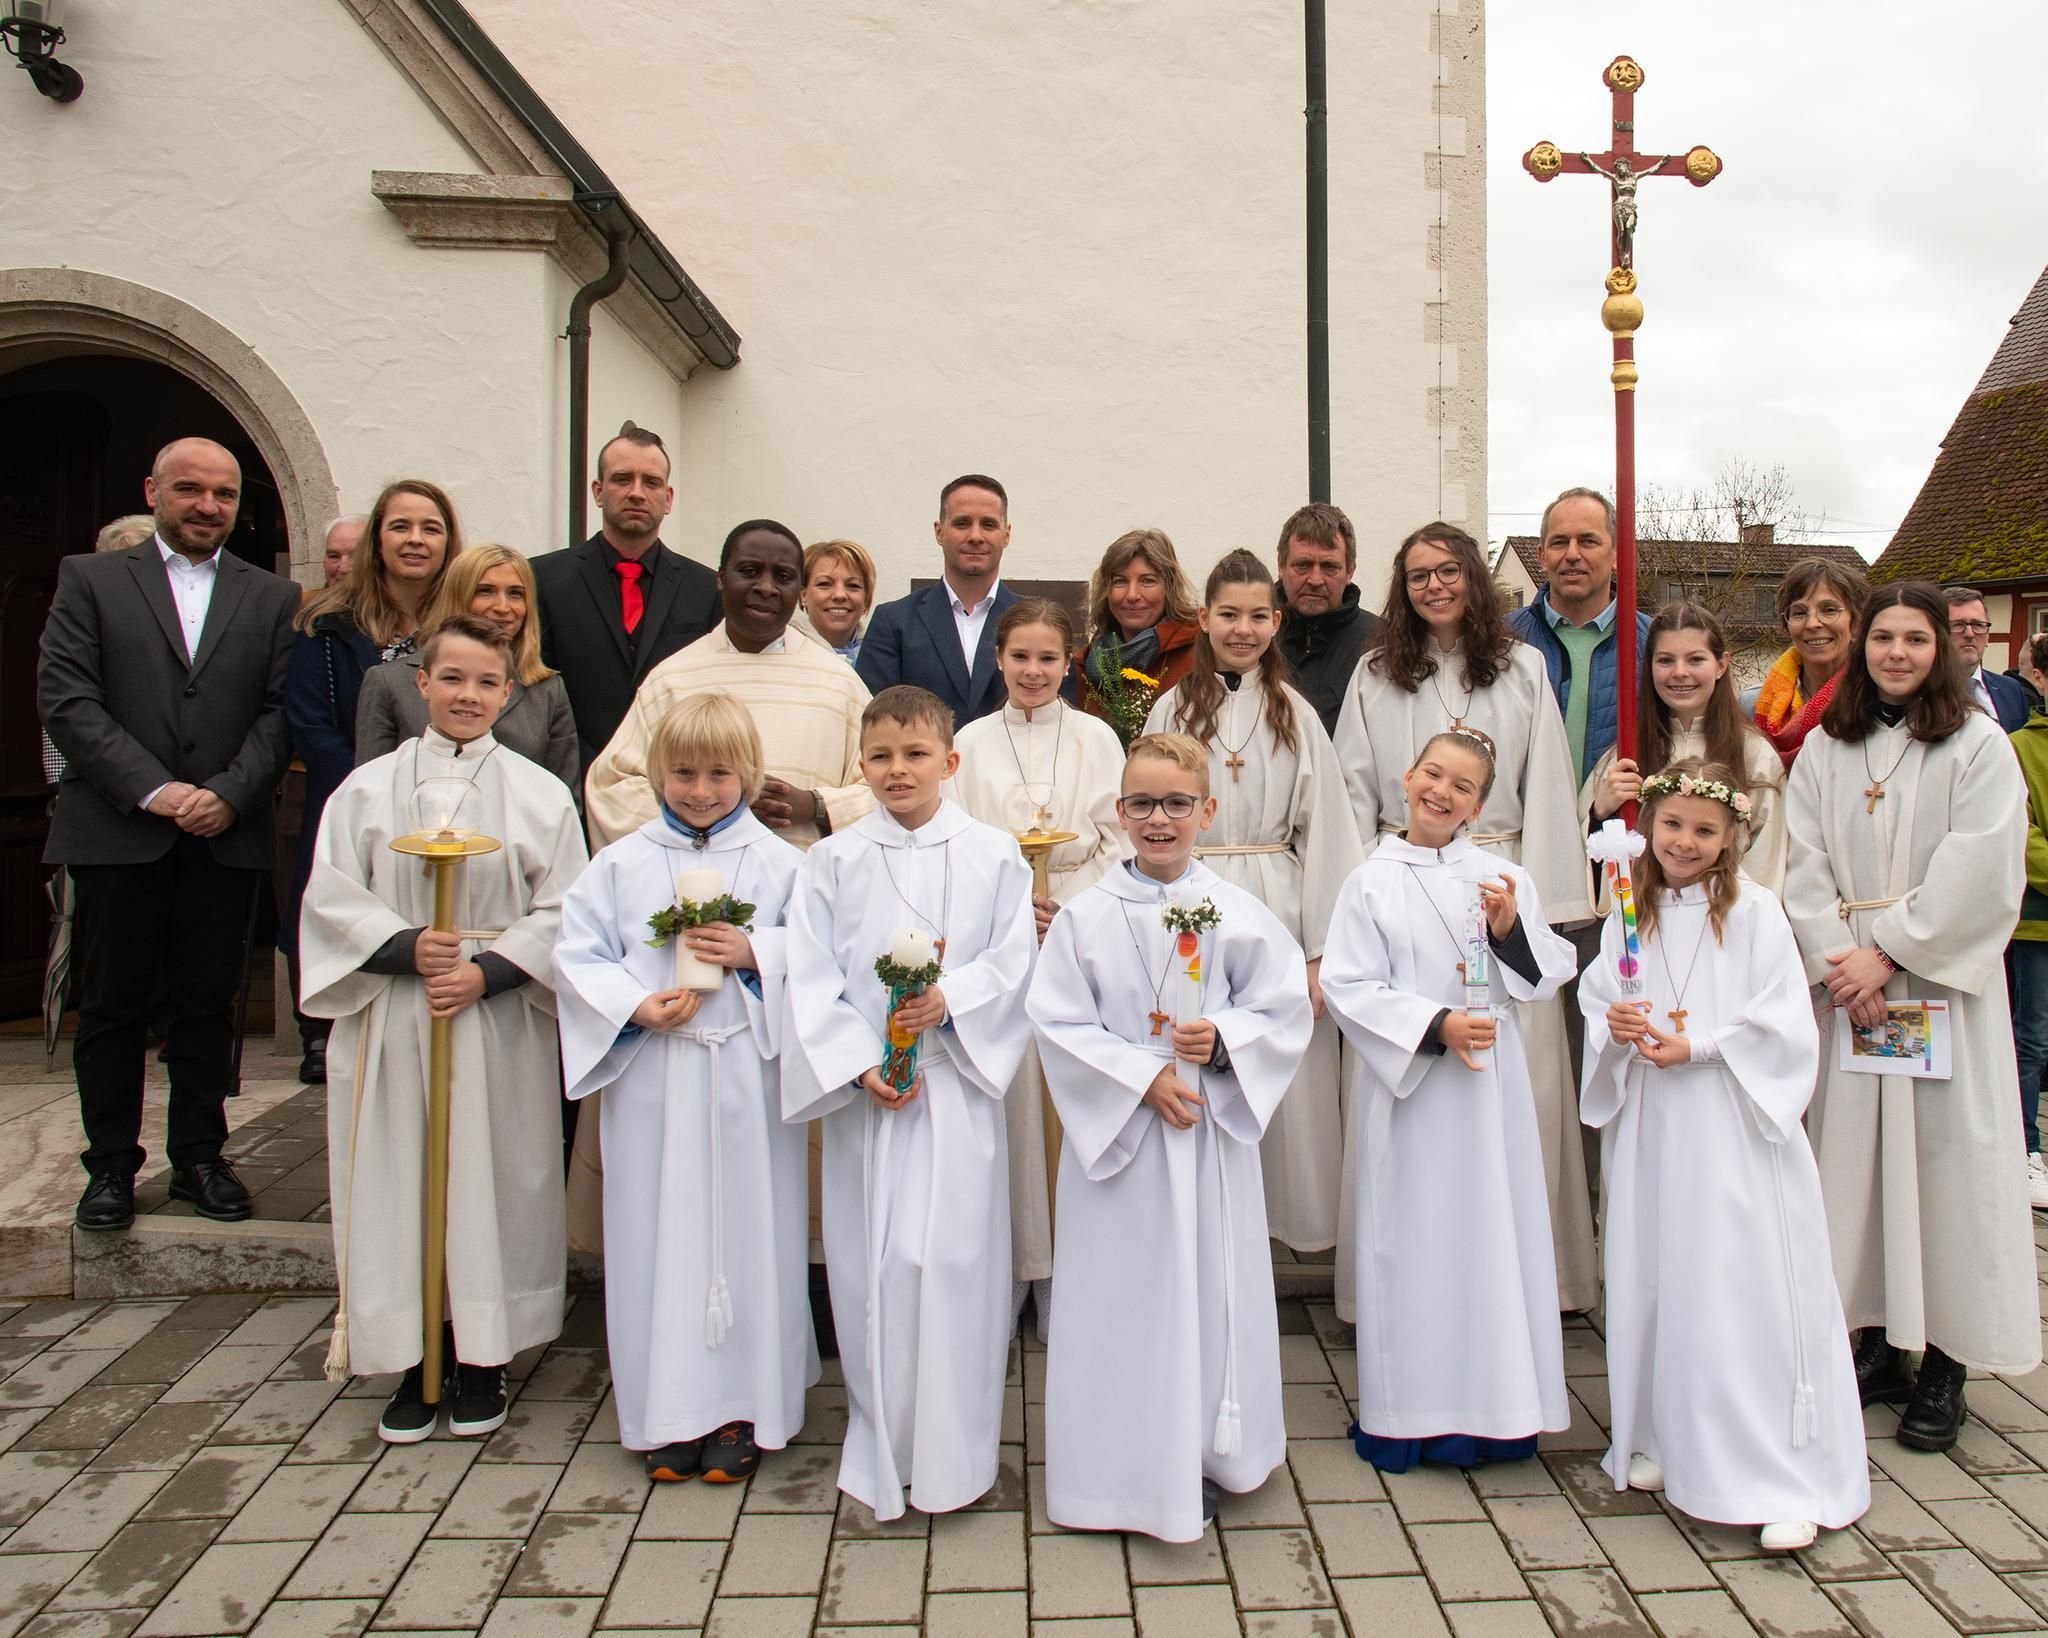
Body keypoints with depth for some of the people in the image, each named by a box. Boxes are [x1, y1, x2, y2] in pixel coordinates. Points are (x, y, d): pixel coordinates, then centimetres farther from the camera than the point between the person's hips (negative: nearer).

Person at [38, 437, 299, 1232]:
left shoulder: (273, 599, 10)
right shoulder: (89, 580, 6)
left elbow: (281, 712, 3)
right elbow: (66, 702, -4)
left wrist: (230, 793, -12)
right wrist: (152, 791, -13)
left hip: (225, 837, 1)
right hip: (116, 833, -1)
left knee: (208, 1007, 8)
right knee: (112, 1008, 7)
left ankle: (200, 1158, 20)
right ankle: (111, 1166, 19)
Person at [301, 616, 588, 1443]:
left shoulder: (539, 793, 1)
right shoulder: (369, 788, 4)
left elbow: (563, 911, -2)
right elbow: (332, 896, 1)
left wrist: (488, 971, -14)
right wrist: (405, 946, -14)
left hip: (499, 1021, -1)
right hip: (393, 1018, 1)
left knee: (492, 1180, 5)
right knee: (400, 1182, 6)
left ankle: (481, 1360, 20)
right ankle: (414, 1363, 20)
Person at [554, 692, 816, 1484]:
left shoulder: (778, 863, 2)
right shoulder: (622, 863, 5)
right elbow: (577, 957, 2)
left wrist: (755, 953, -16)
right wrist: (638, 1006, -12)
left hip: (747, 1077, -1)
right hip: (652, 1083, 1)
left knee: (748, 1233, 6)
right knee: (660, 1236, 7)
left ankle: (743, 1407, 21)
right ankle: (670, 1411, 22)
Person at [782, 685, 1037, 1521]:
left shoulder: (993, 854, 2)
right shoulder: (833, 860, 3)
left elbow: (1015, 963, -1)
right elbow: (811, 980, -1)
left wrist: (950, 999, -18)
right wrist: (859, 1064, -12)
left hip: (959, 1082, -1)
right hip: (862, 1085, 1)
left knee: (956, 1258, 1)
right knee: (873, 1264, 6)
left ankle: (953, 1455, 17)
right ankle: (880, 1455, 23)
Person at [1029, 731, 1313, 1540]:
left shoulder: (1238, 913, -1)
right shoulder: (1085, 916, -5)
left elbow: (1285, 1011, 2)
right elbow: (1059, 1025, -8)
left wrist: (1223, 1041, -16)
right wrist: (1143, 1076, -15)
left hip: (1214, 1132, 2)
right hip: (1115, 1132, -1)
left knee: (1211, 1287, 11)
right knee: (1124, 1297, 6)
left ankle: (1208, 1456, 32)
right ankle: (1125, 1469, 22)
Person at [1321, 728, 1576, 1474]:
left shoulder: (1504, 879, 6)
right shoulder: (1371, 882, -1)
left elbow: (1542, 981, 6)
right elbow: (1348, 987, -6)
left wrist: (1511, 930, -12)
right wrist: (1435, 1024, -15)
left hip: (1490, 1083, 2)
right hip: (1406, 1083, -2)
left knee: (1492, 1235, 7)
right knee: (1411, 1240, 3)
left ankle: (1493, 1406, 21)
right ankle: (1407, 1412, 16)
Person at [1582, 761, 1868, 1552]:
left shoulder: (1755, 914, -5)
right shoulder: (1630, 913, 7)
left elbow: (1784, 1027, -8)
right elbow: (1594, 999, 11)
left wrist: (1697, 1046, -15)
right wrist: (1614, 1026, -10)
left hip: (1733, 1131, -4)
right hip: (1649, 1129, 4)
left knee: (1748, 1292, -4)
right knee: (1653, 1281, 11)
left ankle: (1789, 1478, 5)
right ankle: (1662, 1439, 27)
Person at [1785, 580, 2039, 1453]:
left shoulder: (1979, 747, -2)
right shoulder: (1825, 749, 8)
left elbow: (1979, 876, -9)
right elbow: (1805, 868, 3)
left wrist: (1889, 953, -13)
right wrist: (1838, 959, -10)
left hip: (1943, 983, -3)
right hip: (1850, 985, 3)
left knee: (1947, 1158, 0)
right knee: (1855, 1156, 5)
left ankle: (1944, 1369, 10)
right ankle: (1876, 1344, 18)